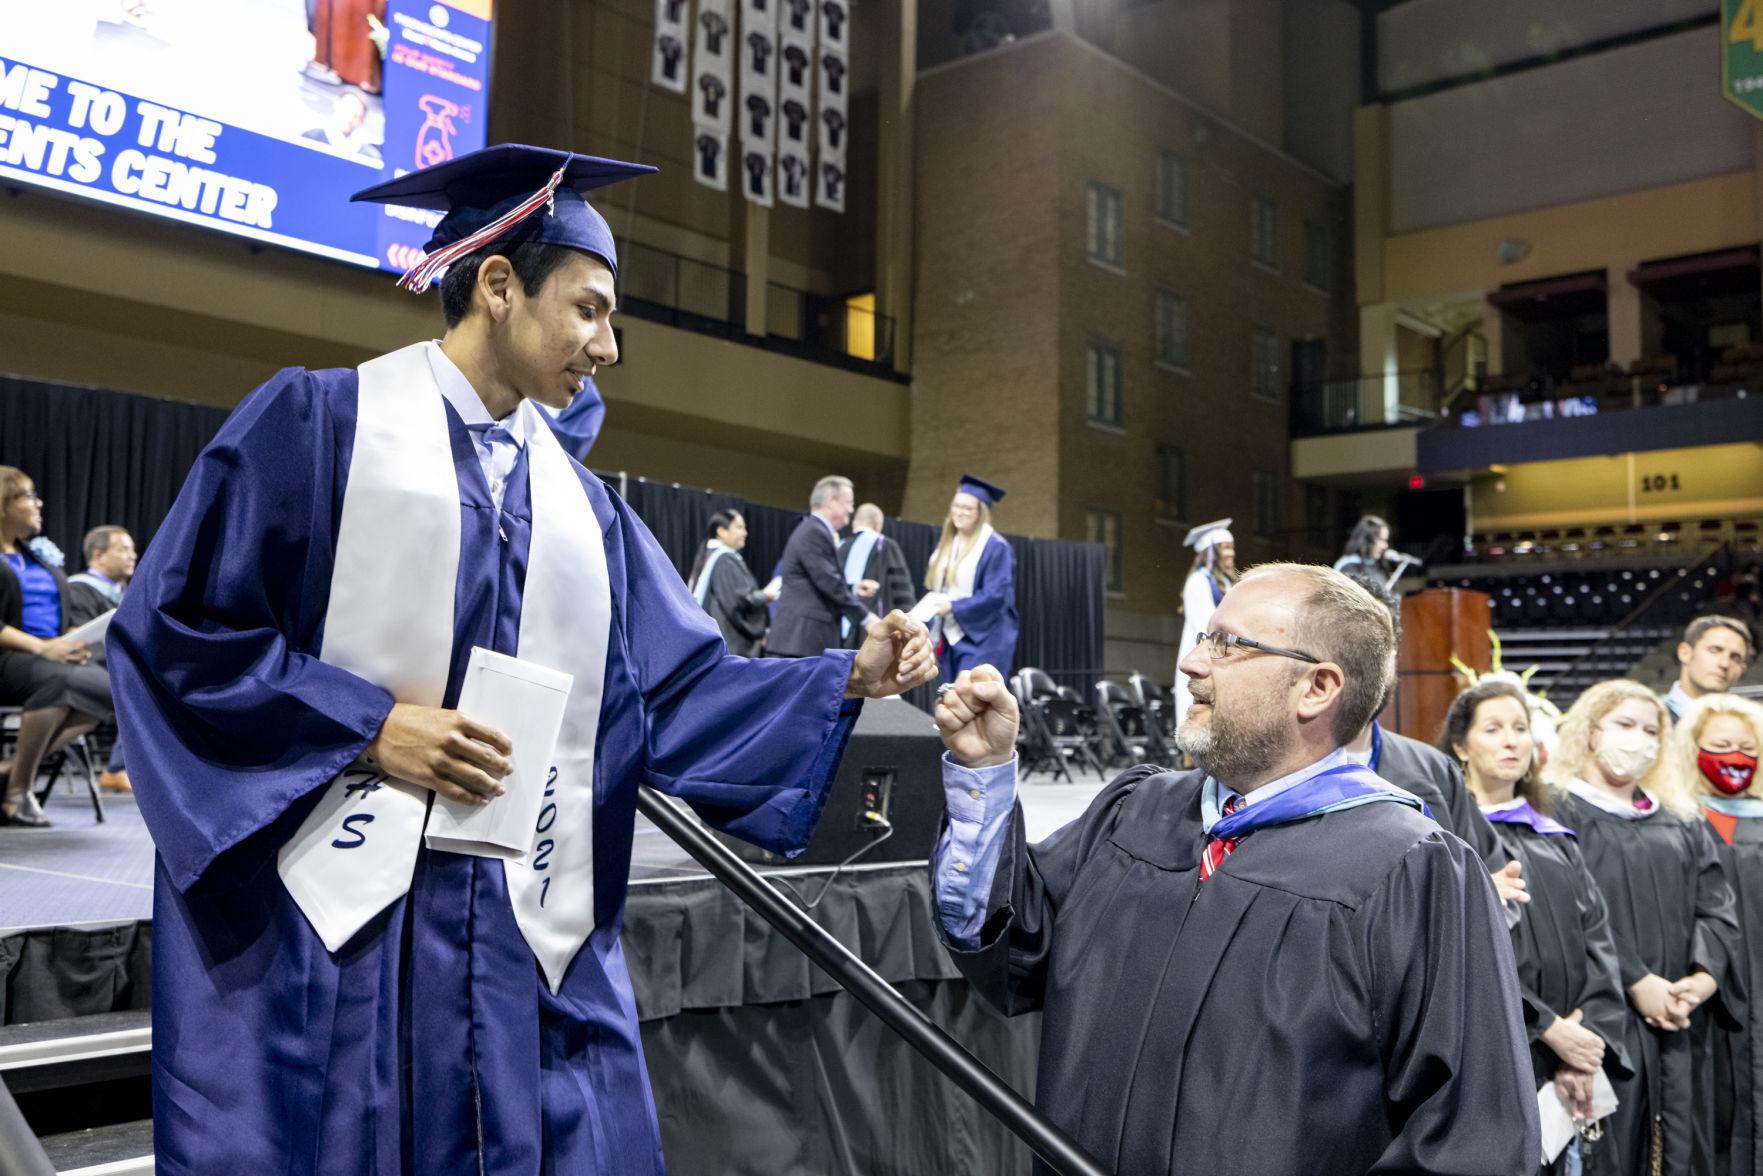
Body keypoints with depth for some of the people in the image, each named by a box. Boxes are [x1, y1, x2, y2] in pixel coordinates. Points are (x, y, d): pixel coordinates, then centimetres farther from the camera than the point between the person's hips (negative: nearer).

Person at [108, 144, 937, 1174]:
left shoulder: (578, 503, 14)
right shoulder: (322, 420, -1)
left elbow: (678, 692, 9)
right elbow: (172, 628, -6)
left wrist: (850, 677, -2)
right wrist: (370, 725, -13)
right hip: (325, 931, -4)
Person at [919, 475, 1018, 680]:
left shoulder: (996, 547, -11)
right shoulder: (948, 543, 13)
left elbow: (996, 596, -17)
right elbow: (936, 584, 19)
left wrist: (953, 607, -21)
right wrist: (929, 605, -1)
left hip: (981, 640, -8)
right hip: (953, 638, 8)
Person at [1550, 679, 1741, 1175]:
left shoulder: (1680, 821, 17)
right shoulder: (1560, 811, -4)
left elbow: (1716, 903, 9)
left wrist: (1707, 974, -7)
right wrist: (1634, 982, -16)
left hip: (1679, 1020, 6)